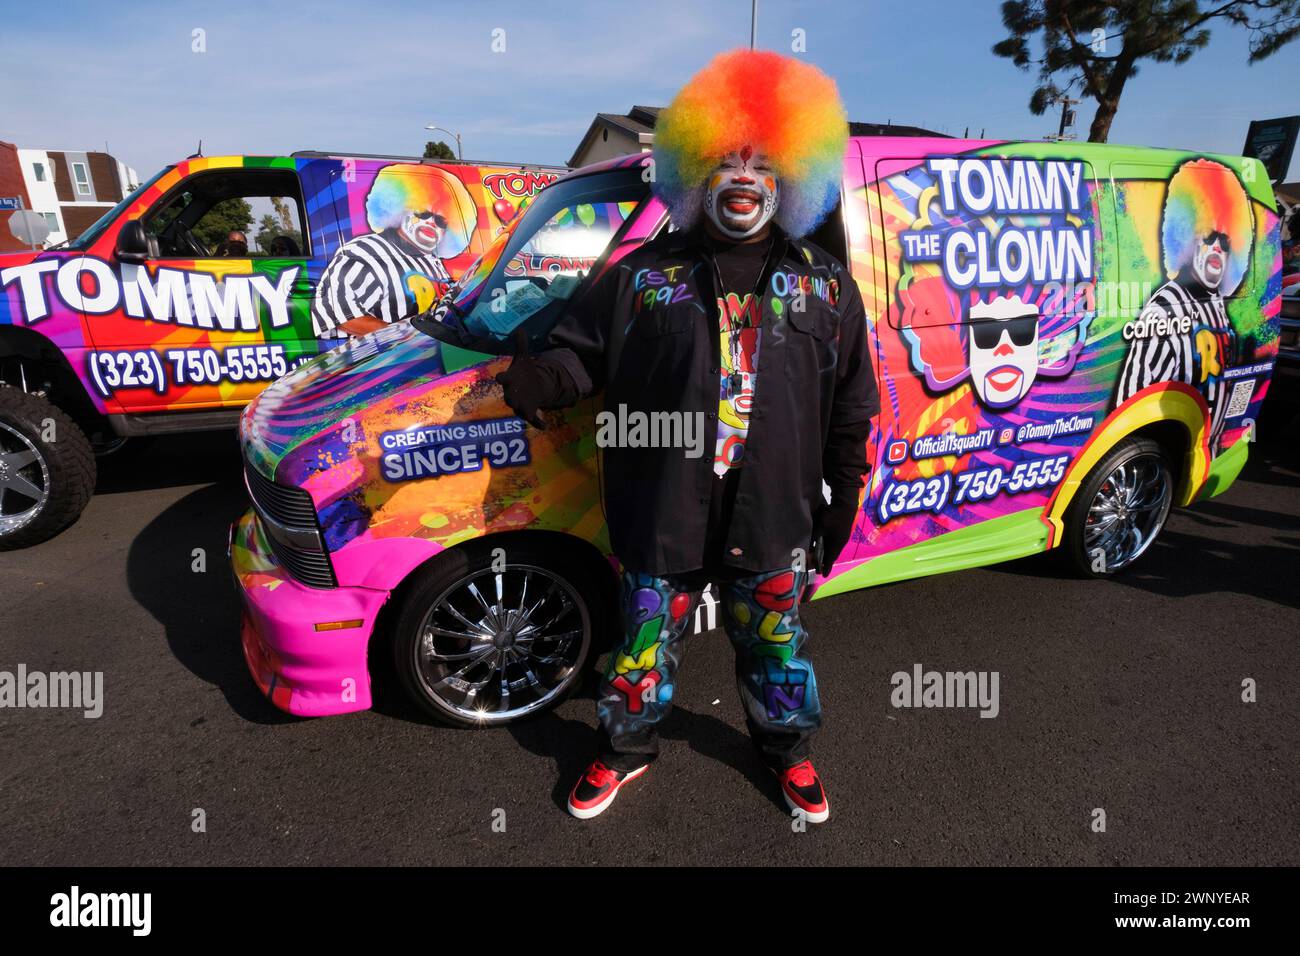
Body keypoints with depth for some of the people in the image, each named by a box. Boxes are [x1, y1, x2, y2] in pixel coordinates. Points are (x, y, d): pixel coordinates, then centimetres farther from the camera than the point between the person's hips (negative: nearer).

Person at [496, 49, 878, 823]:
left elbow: (849, 406, 8)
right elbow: (583, 351, 3)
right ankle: (627, 752, 41)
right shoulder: (645, 275, 3)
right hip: (662, 515, 0)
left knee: (777, 647, 19)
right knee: (644, 647, 13)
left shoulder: (824, 285, 6)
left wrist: (843, 497, 7)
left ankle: (790, 753, 46)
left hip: (772, 521, 1)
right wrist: (538, 379, -19)